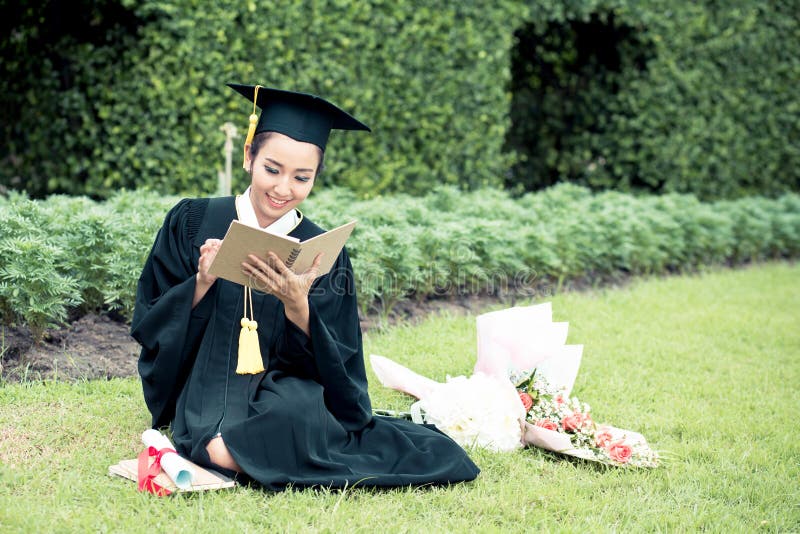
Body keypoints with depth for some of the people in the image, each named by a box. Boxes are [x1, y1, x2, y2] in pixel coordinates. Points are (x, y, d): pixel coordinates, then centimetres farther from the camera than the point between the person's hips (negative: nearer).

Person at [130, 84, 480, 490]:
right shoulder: (192, 223, 4)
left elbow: (333, 369, -2)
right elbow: (147, 325, 3)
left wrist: (297, 307, -20)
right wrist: (202, 283, -15)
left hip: (290, 399, -1)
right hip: (207, 402, 1)